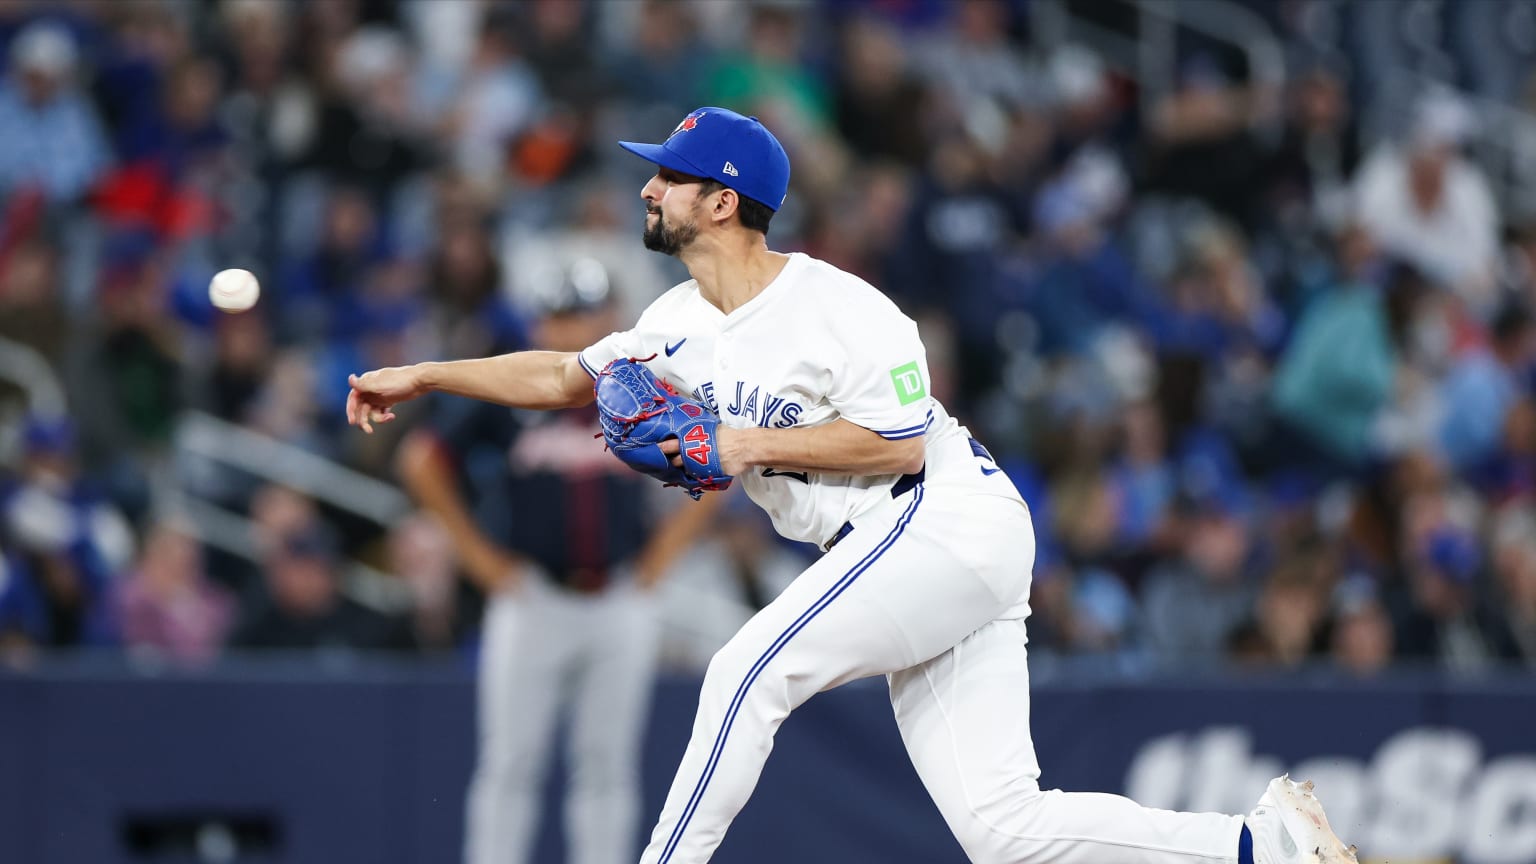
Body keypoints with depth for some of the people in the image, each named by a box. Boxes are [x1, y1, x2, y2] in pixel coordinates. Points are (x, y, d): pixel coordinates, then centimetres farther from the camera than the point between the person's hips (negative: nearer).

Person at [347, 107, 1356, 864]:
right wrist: (422, 376, 17)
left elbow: (901, 442, -16)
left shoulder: (835, 308, -13)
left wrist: (752, 446, -15)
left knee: (750, 670, -18)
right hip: (899, 560, 8)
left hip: (952, 519, -8)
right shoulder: (684, 323, 14)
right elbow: (567, 376, 22)